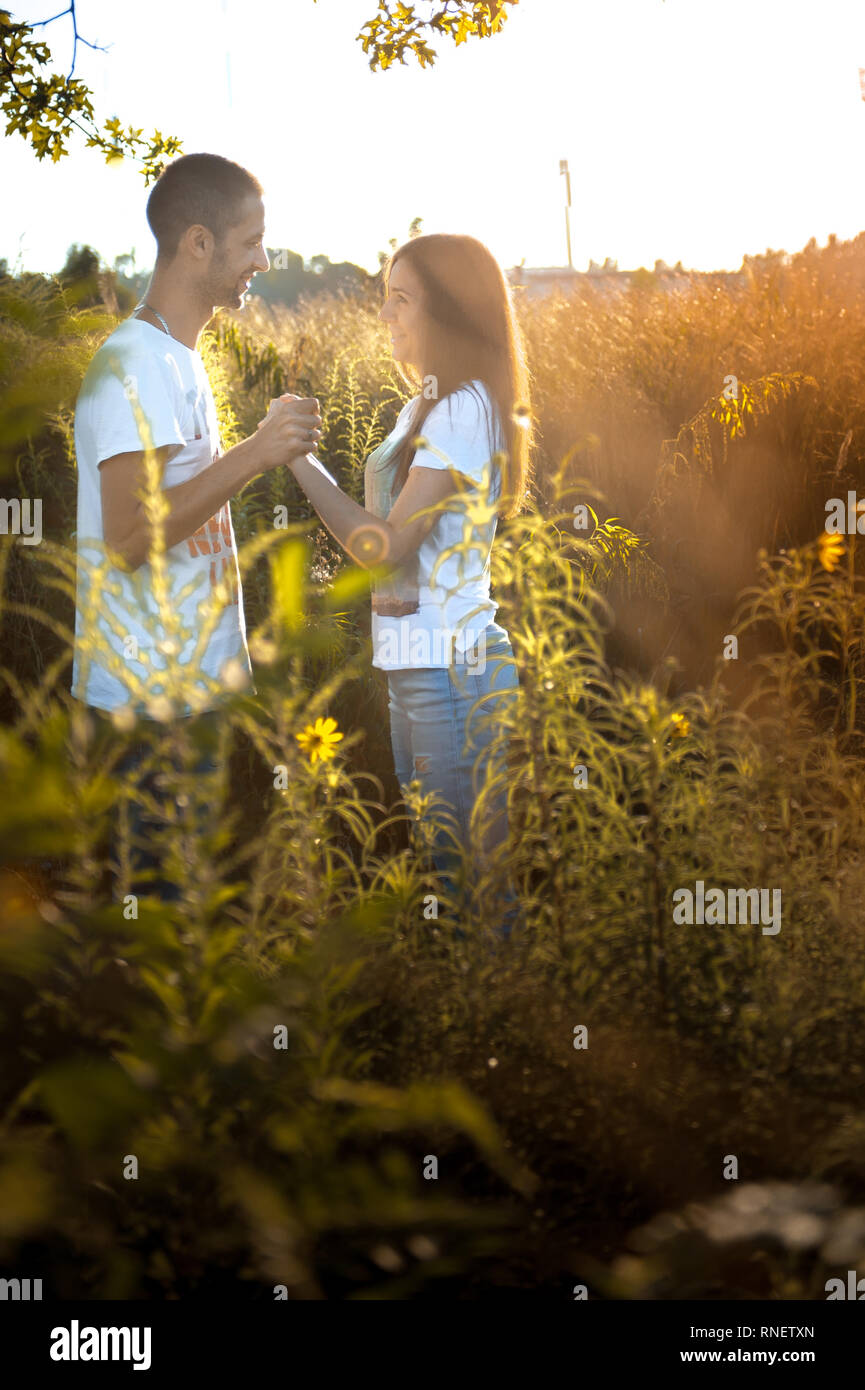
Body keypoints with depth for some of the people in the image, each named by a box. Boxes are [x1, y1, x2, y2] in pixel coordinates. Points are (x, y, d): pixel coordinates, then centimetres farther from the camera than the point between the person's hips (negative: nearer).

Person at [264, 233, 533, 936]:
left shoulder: (463, 409, -15)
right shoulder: (434, 404, 15)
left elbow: (388, 545, -19)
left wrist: (302, 461, -15)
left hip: (449, 662, -10)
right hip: (418, 660, 10)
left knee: (467, 858, -3)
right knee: (431, 855, 16)